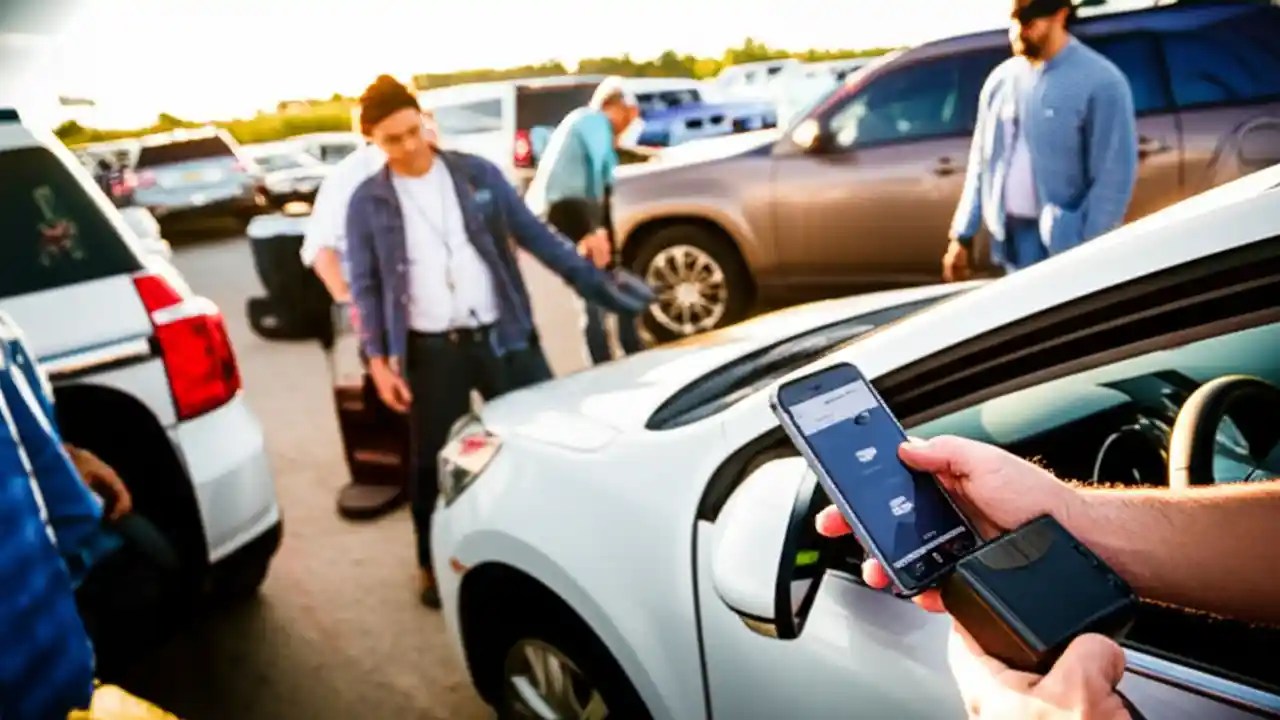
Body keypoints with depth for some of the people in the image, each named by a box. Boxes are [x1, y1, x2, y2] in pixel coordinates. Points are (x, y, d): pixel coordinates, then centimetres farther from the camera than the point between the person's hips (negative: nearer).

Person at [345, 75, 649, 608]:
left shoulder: (477, 174, 3)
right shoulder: (368, 203, 1)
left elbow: (533, 234, 5)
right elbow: (365, 286, 4)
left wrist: (595, 282, 0)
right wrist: (378, 360, -4)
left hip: (501, 334, 1)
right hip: (431, 350, 0)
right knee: (434, 462, 10)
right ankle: (435, 565, 31)